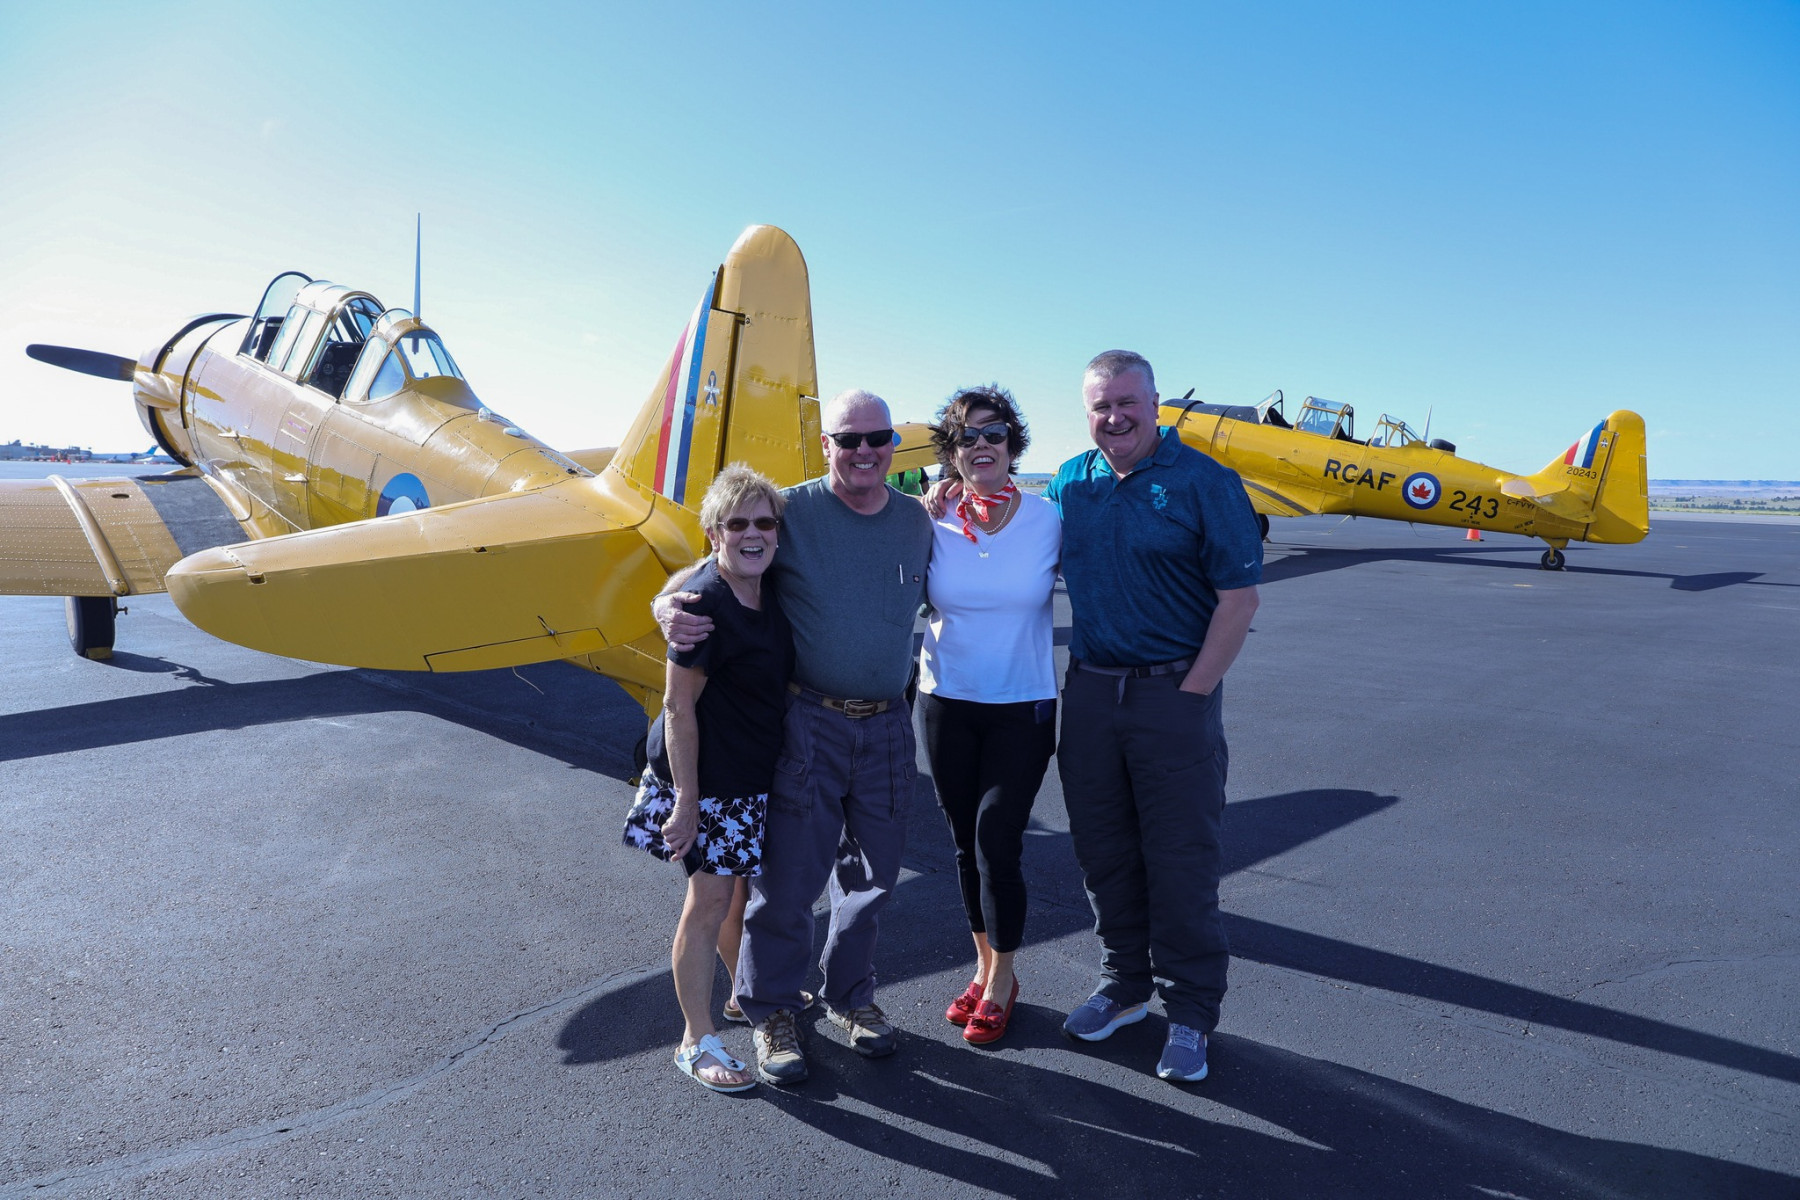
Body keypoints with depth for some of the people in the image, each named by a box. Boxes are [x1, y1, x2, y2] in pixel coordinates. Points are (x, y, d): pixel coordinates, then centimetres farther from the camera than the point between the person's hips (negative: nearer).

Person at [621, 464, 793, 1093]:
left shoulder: (772, 592, 1)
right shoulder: (705, 602, -22)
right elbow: (678, 705, -21)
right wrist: (686, 802, -19)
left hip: (756, 773, 8)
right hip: (705, 776, -8)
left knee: (747, 887, 20)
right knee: (710, 899, 1)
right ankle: (697, 1041, 18)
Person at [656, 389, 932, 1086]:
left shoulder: (916, 521, 6)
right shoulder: (790, 512, -6)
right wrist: (668, 604, -23)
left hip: (887, 727, 4)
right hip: (807, 722, -4)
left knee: (872, 873, 14)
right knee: (788, 875, 3)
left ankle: (850, 996, 36)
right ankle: (771, 1011, 24)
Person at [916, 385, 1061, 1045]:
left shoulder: (1051, 520, -7)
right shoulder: (934, 525, -4)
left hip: (1023, 709, -2)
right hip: (946, 705, 2)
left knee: (997, 842, -6)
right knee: (966, 843, 12)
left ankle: (1001, 981, 18)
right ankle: (985, 969, 33)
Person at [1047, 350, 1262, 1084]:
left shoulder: (1203, 482, -7)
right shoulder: (1069, 484, 8)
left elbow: (1239, 596, -9)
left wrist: (1192, 693, -12)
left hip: (1173, 696, -4)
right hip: (1088, 693, 5)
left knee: (1180, 861, 3)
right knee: (1104, 853, 13)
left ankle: (1190, 1012, 19)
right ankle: (1124, 986, 32)